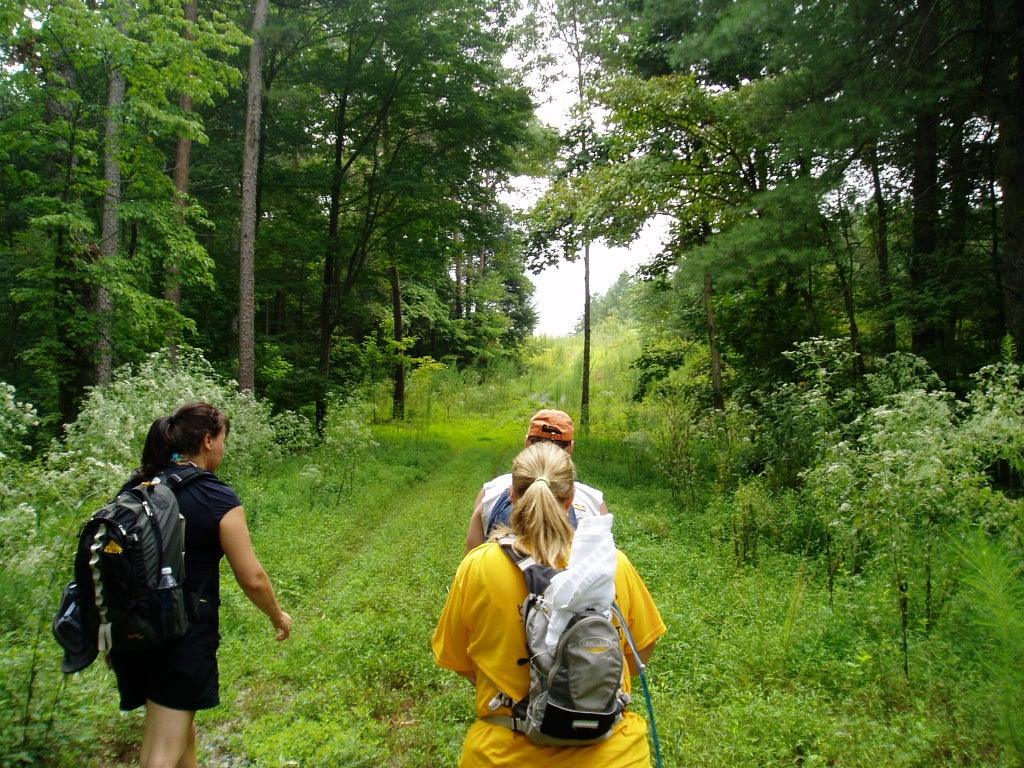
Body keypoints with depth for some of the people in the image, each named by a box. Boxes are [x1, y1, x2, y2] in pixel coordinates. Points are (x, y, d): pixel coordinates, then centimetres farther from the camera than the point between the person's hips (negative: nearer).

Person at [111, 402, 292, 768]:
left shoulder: (134, 487, 2)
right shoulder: (217, 498, -15)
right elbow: (252, 579, -13)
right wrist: (278, 616, 6)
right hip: (183, 638, -7)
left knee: (181, 726, 26)